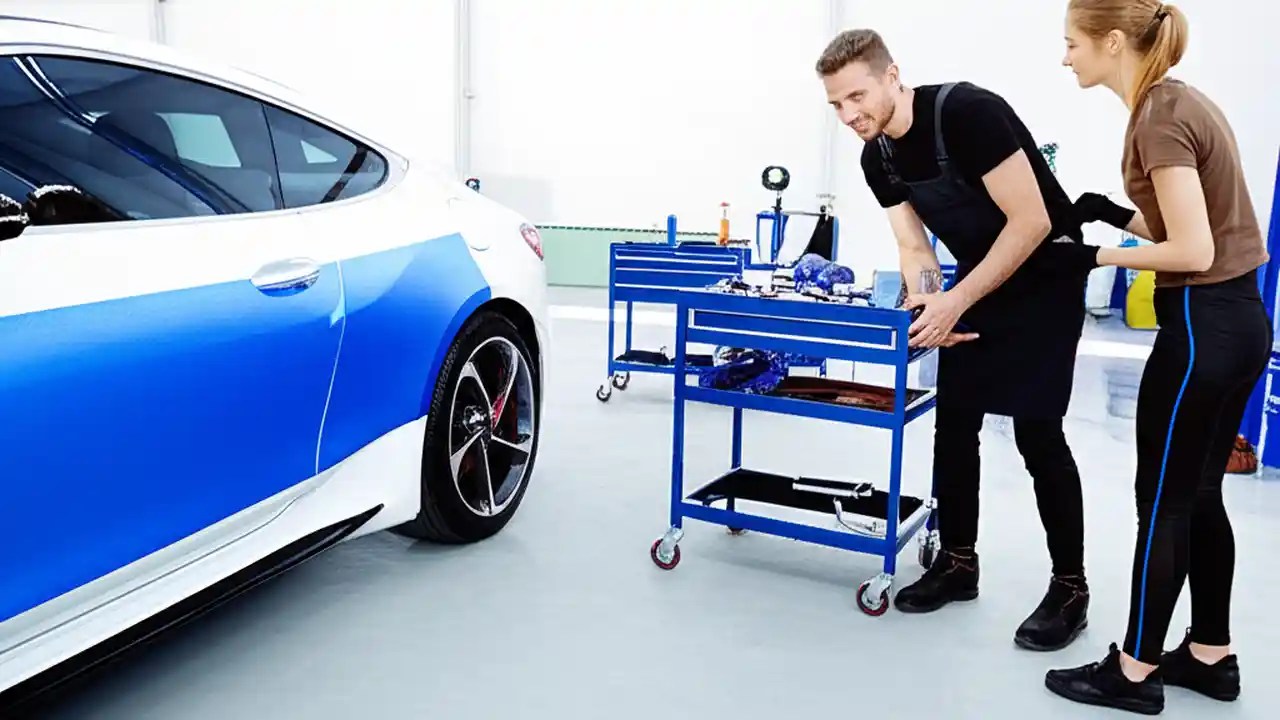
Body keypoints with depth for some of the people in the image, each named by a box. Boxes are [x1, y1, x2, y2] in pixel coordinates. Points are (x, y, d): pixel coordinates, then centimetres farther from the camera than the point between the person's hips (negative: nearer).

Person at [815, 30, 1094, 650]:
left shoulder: (967, 112, -26)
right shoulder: (876, 158, -2)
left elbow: (1032, 223, -26)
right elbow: (915, 248, 1)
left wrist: (954, 304, -26)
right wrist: (923, 305, -20)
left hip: (1045, 275, -7)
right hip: (978, 276, 7)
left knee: (1037, 433, -8)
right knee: (953, 424, 6)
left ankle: (1070, 588, 7)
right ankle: (958, 562, 21)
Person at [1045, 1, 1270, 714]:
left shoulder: (1159, 117, -18)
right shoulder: (1181, 100, 11)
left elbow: (1193, 251, -21)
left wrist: (1100, 254, -12)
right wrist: (1121, 215, 6)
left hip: (1203, 325, -10)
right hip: (1237, 317, 10)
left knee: (1163, 501, 2)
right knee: (1199, 494, 17)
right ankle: (1212, 655, 29)